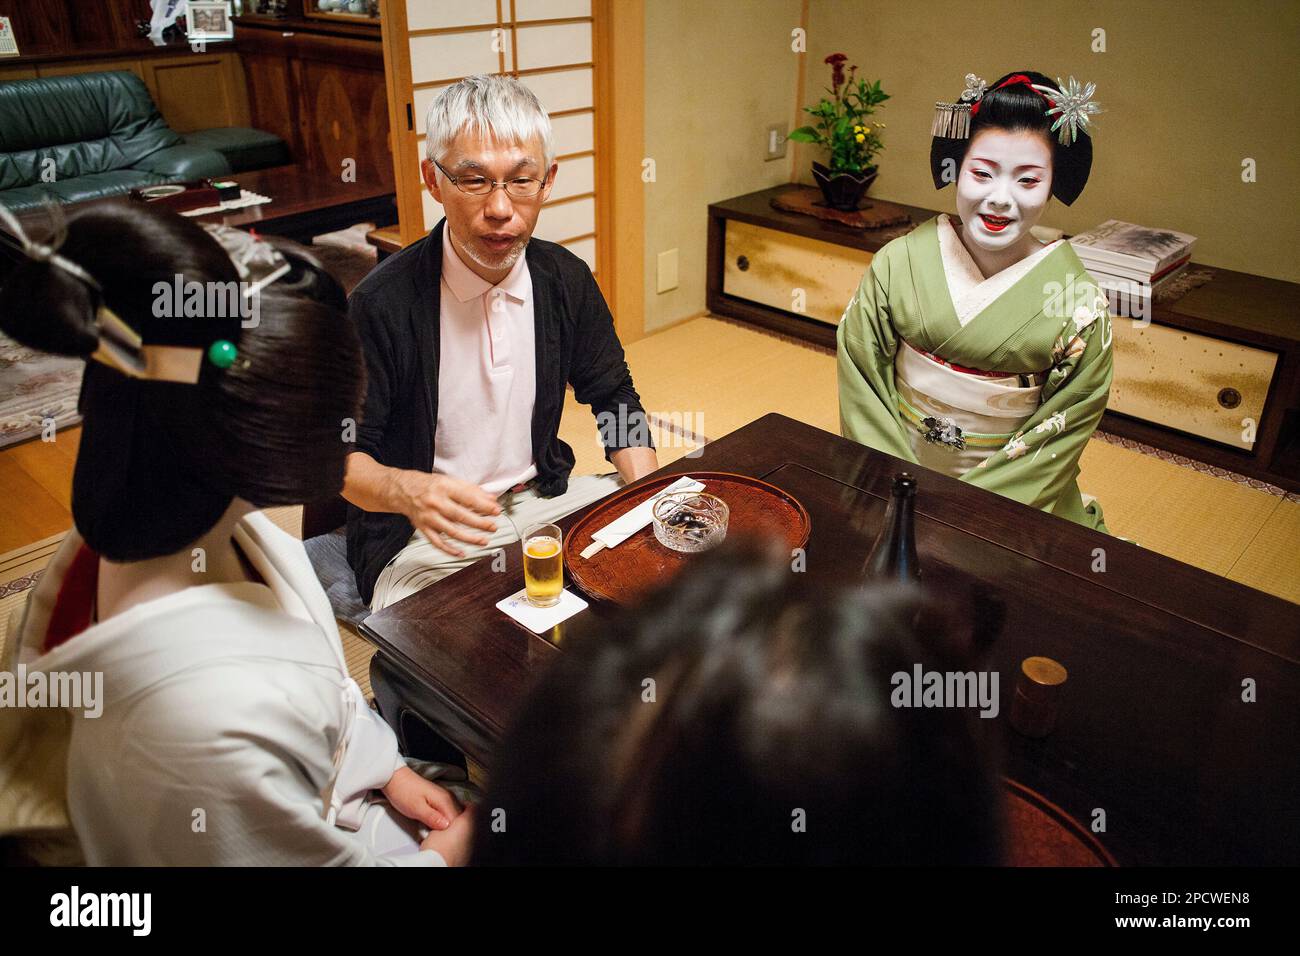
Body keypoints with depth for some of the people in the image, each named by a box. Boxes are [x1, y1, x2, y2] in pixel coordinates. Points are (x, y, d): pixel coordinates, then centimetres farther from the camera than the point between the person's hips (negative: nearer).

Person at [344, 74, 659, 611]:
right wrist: (406, 490, -32)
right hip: (427, 536, -5)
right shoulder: (382, 304, -18)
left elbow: (614, 399, 10)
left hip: (544, 500, 5)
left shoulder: (566, 279, -2)